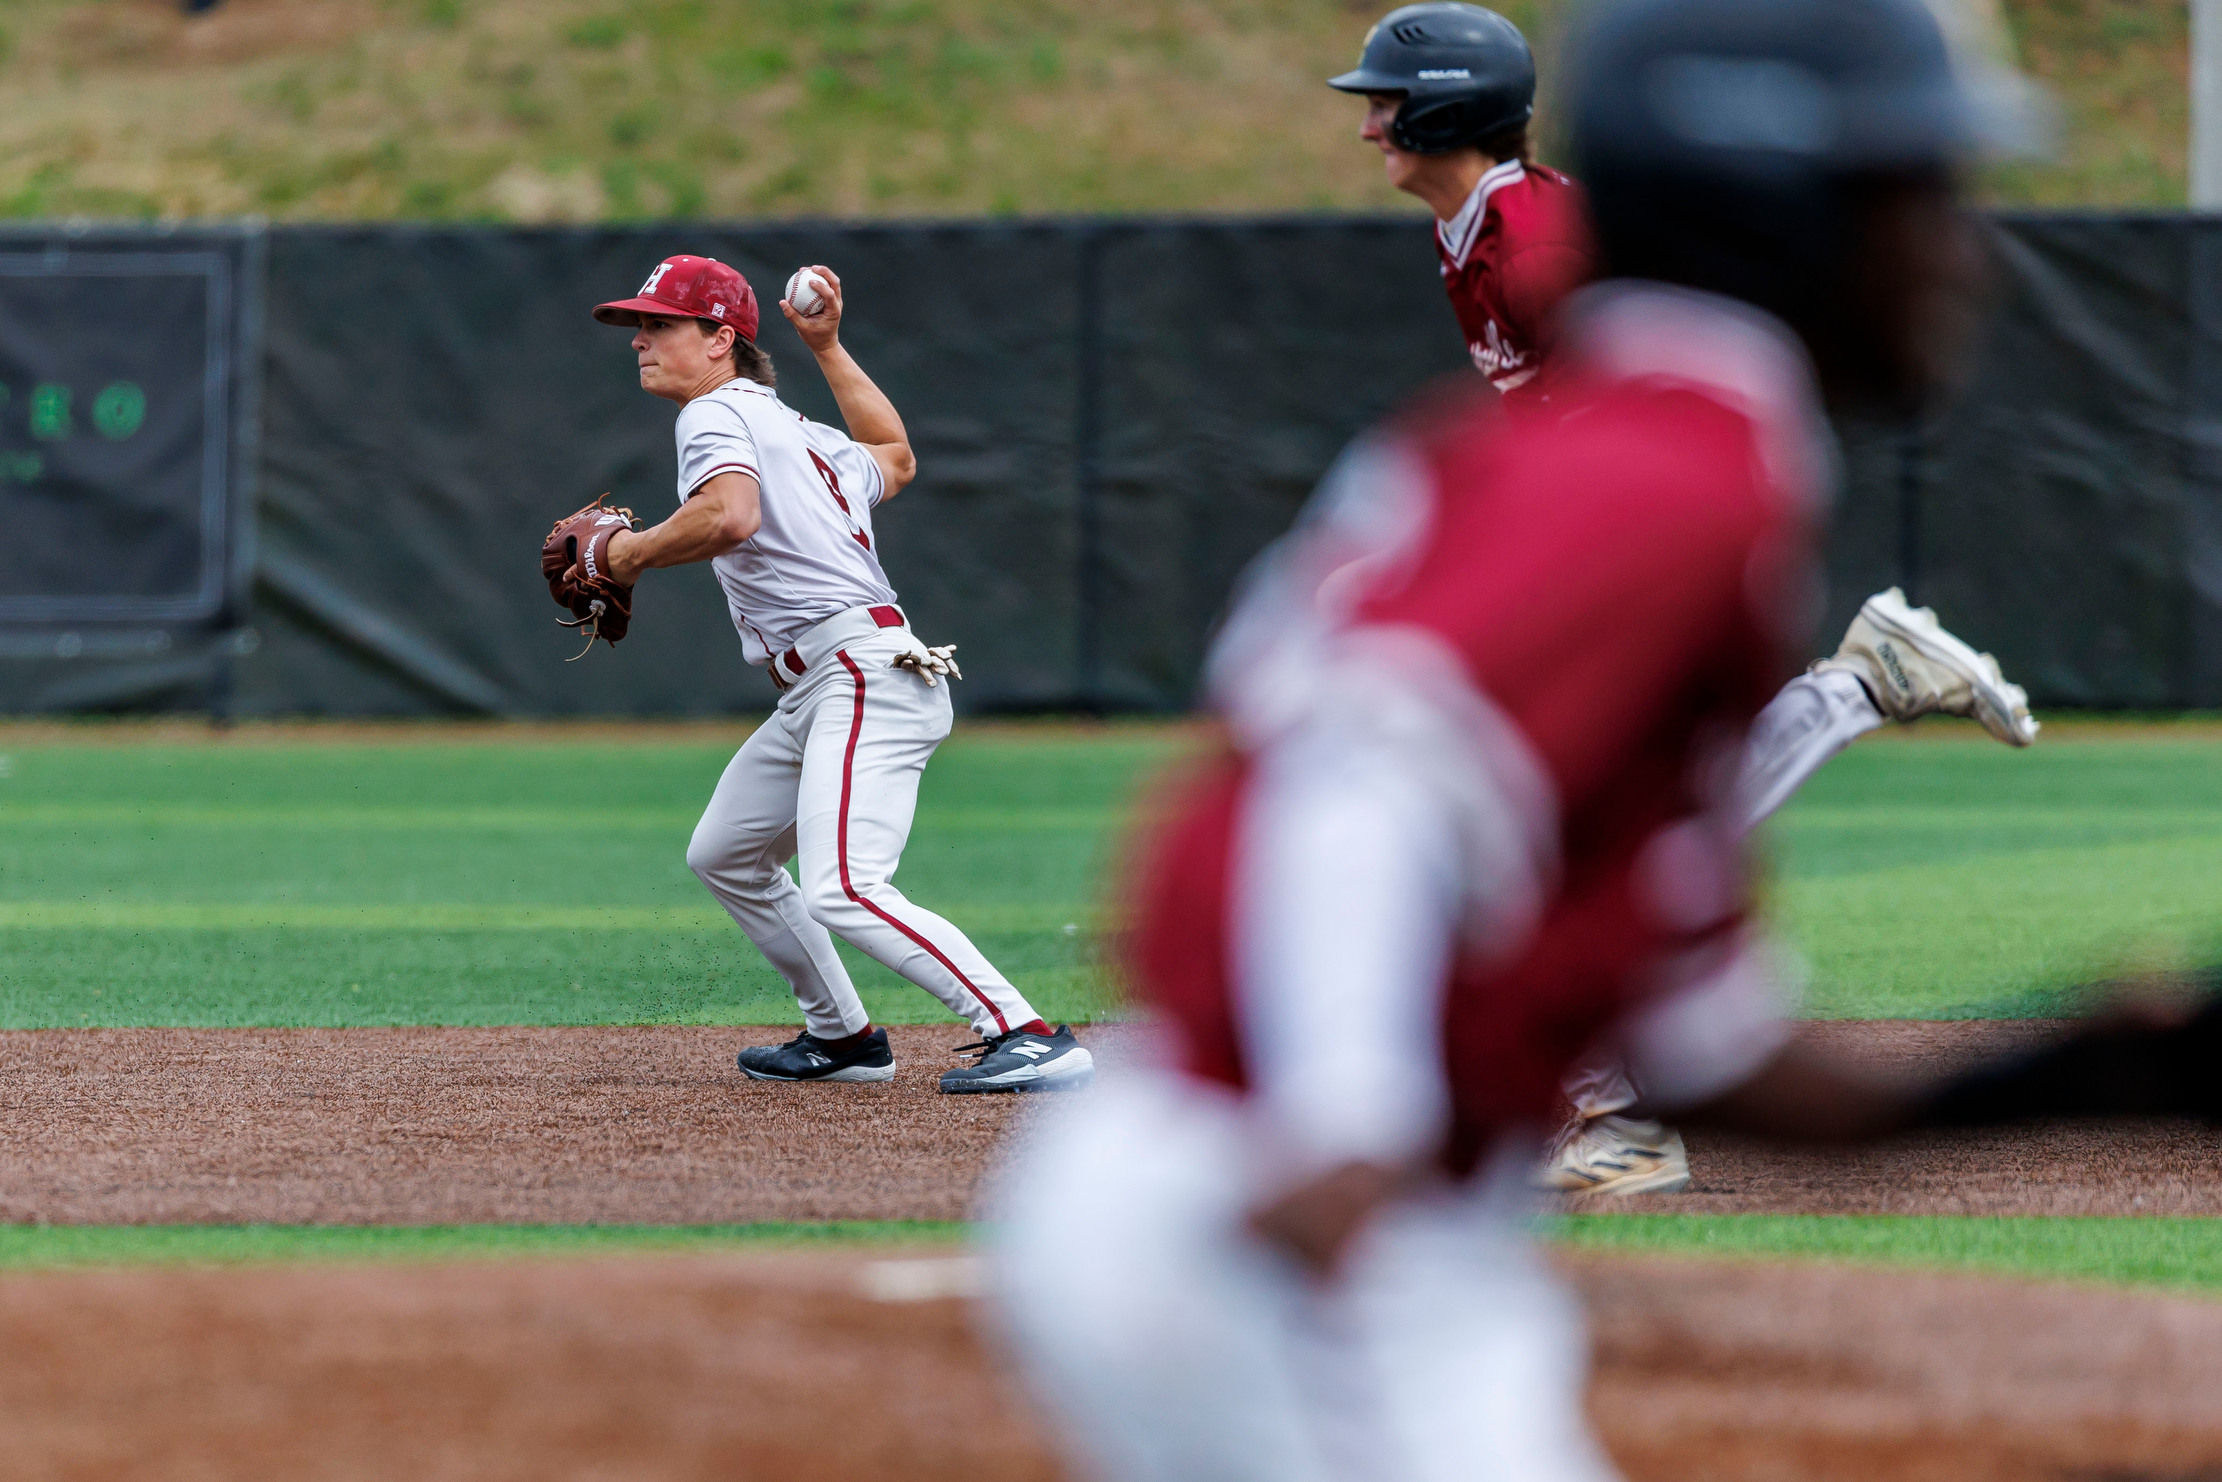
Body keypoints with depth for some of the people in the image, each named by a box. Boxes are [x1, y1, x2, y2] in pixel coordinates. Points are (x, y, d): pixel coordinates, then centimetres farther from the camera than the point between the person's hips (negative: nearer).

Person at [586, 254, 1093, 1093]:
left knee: (843, 894, -25)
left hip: (865, 675, -11)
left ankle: (1030, 1039, -30)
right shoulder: (799, 433, 24)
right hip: (815, 698, 11)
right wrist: (828, 349, 42)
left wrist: (634, 554, -9)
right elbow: (896, 458, 44)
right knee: (724, 857, 24)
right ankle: (843, 1037, 28)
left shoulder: (717, 412, -4)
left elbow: (731, 515, -25)